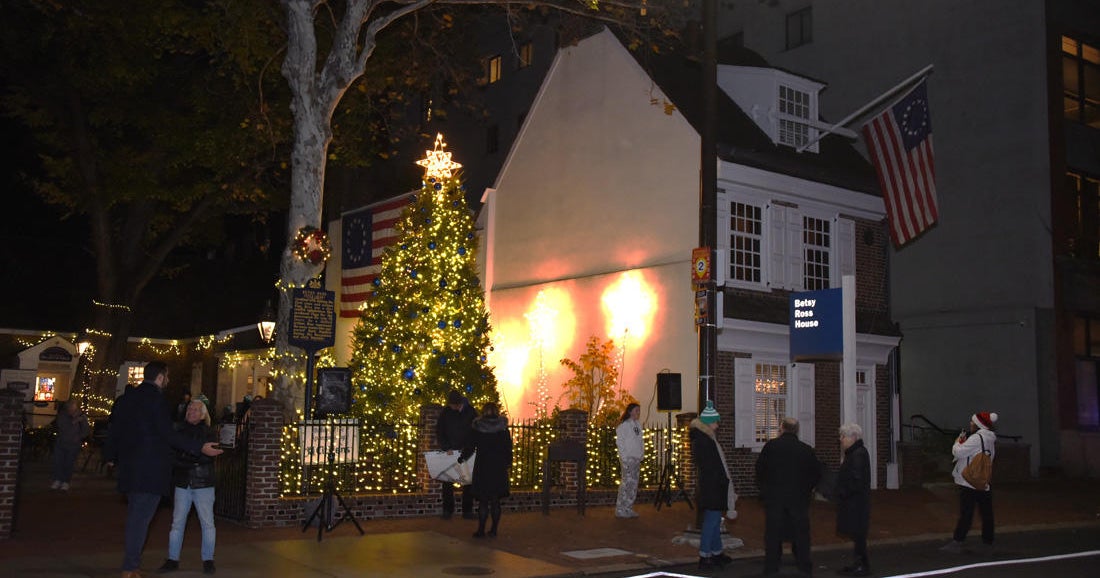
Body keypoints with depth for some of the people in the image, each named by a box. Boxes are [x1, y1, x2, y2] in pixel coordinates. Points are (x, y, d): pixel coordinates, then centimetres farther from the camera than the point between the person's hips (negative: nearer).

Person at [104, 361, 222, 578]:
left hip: (129, 468, 8)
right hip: (151, 469, -8)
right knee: (141, 517, -3)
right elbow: (168, 434, -19)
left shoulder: (126, 398, 11)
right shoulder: (156, 399, -13)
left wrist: (113, 457, 31)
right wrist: (200, 447, -19)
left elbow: (114, 429, 18)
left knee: (134, 515, 18)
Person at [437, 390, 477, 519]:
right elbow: (439, 433, 1)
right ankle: (448, 509, 13)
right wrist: (446, 448, -13)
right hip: (449, 452, 0)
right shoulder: (445, 413, -2)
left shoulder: (470, 412, -3)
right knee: (447, 481, 2)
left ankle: (467, 510, 10)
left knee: (469, 481, 1)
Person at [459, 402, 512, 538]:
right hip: (499, 467, 2)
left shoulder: (477, 428, -4)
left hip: (482, 467, -1)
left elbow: (470, 446, 1)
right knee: (495, 501, 8)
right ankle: (494, 530, 10)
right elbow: (508, 447, 4)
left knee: (483, 501, 4)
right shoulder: (503, 428, -1)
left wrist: (462, 458, 18)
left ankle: (481, 530, 4)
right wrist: (508, 463, 18)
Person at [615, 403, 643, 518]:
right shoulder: (624, 425, -7)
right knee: (627, 482, -10)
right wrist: (624, 458, -15)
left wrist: (640, 458, 12)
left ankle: (629, 509, 13)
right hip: (627, 458, -8)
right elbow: (619, 442, -11)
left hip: (636, 458, 8)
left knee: (634, 485, 7)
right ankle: (620, 510, -5)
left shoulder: (638, 425, 15)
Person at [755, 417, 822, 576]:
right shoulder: (806, 449, 0)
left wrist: (763, 488, 13)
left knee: (773, 534, 5)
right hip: (799, 498, 1)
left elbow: (759, 469, -1)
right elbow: (817, 473, 5)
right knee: (801, 533, 9)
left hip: (774, 497, -1)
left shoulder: (771, 446, -4)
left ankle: (771, 568, 7)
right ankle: (804, 567, 12)